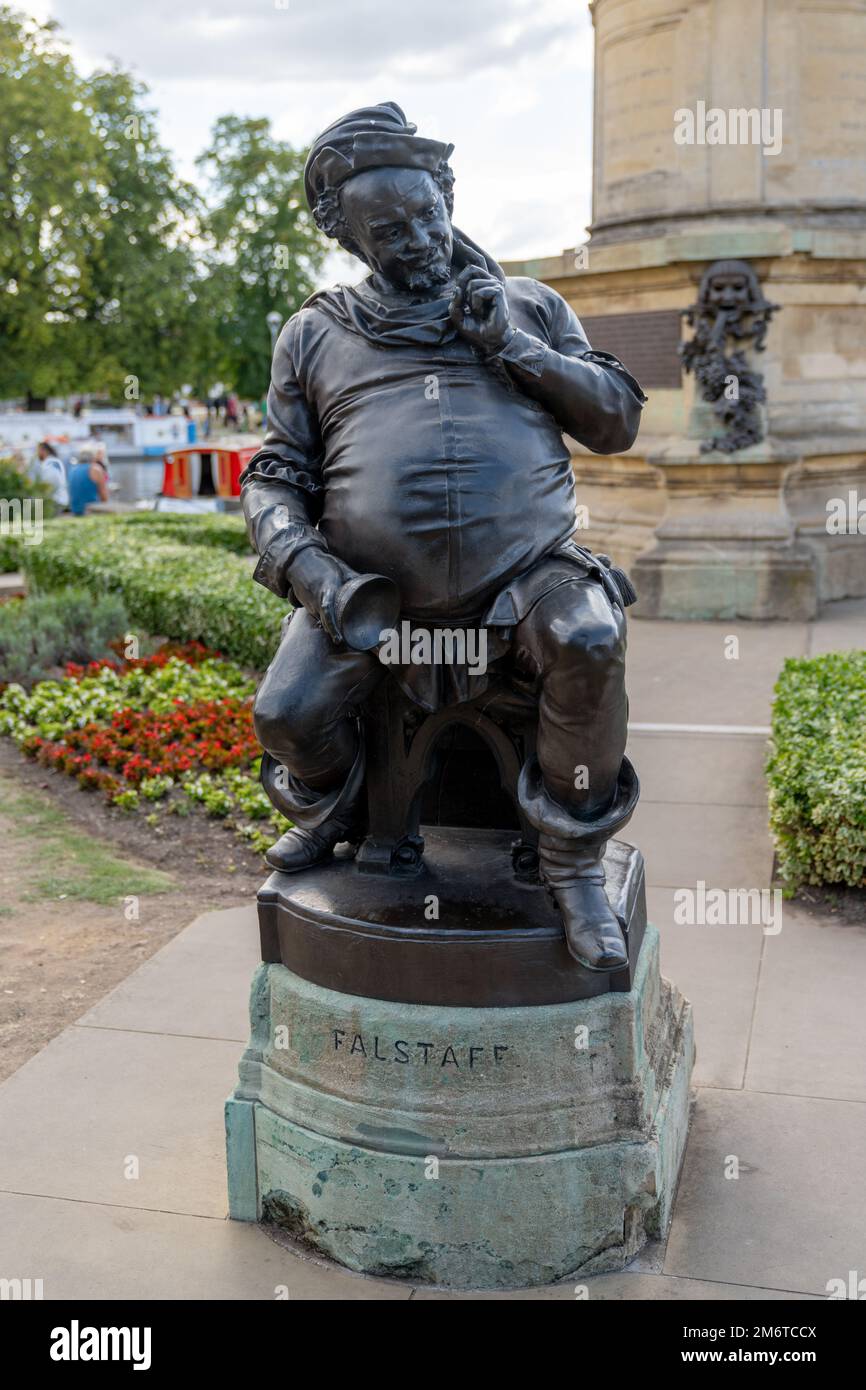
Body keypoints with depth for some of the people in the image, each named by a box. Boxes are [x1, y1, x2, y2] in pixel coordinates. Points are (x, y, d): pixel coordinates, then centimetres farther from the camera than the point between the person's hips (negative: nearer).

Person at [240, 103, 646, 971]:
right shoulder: (316, 335, 14)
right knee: (286, 712, -18)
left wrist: (514, 348, -2)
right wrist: (300, 560, -9)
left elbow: (618, 421, 12)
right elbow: (275, 476, 13)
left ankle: (572, 863, -11)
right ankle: (328, 816, 20)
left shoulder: (530, 307, 16)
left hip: (522, 579, -1)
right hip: (371, 589, 1)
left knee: (588, 640, -32)